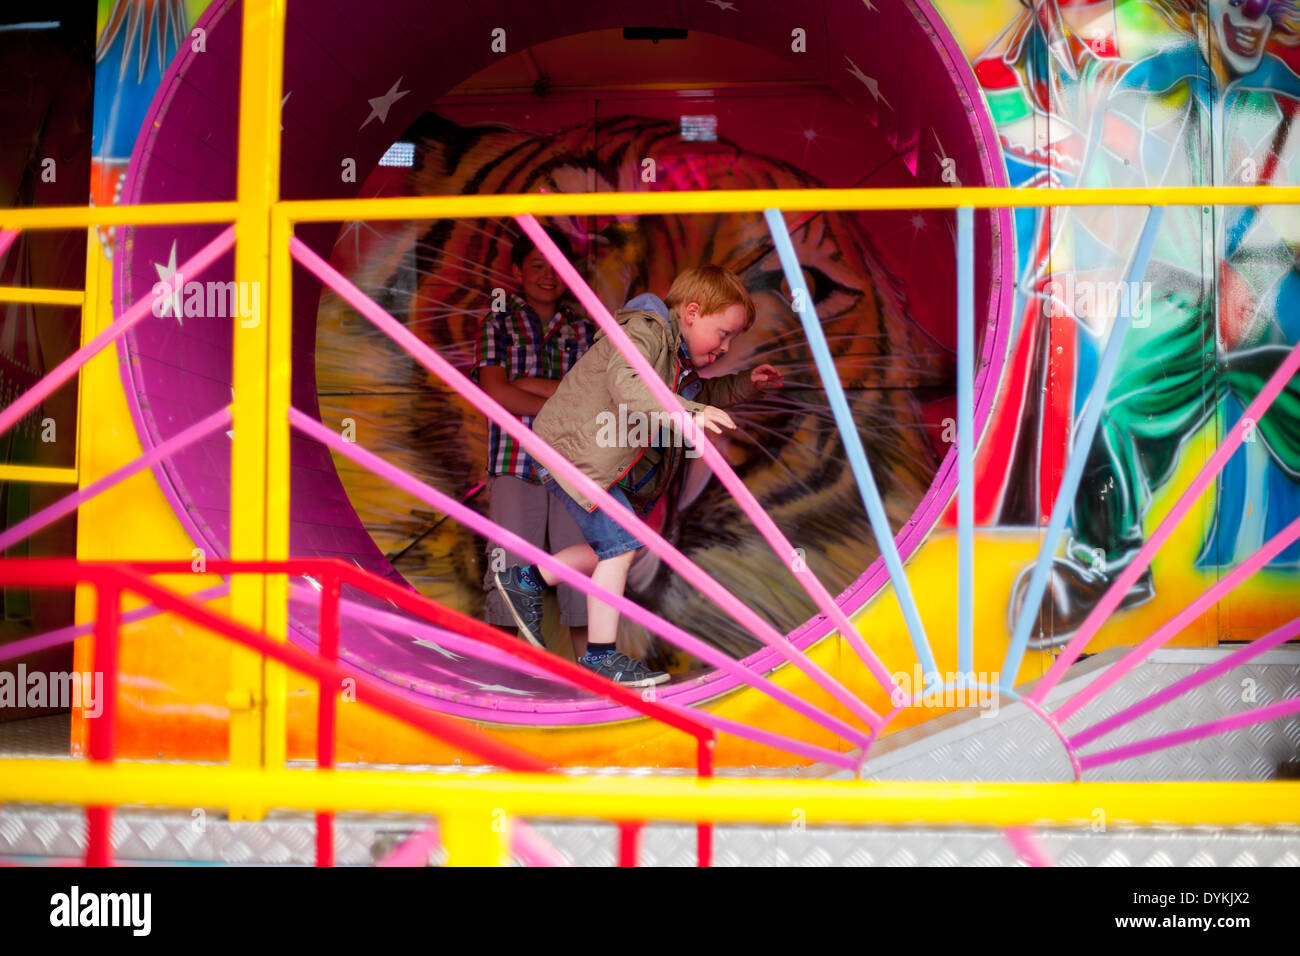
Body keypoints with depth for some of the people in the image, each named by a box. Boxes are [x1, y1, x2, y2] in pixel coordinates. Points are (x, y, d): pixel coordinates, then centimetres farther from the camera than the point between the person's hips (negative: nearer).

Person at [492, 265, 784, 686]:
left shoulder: (680, 358, 12)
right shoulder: (645, 330, -20)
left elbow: (699, 395, 32)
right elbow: (626, 385, -39)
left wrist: (746, 384, 19)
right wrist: (687, 413, -49)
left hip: (604, 462, 10)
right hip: (569, 448, -10)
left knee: (617, 547, 15)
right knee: (621, 543, -14)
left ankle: (526, 579, 29)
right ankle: (601, 655, -8)